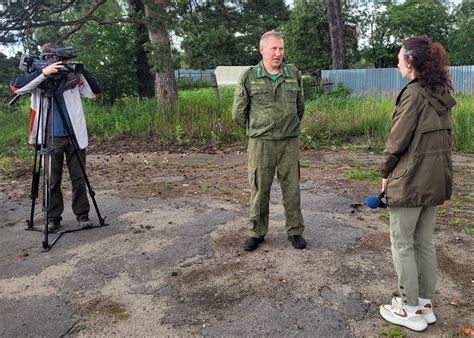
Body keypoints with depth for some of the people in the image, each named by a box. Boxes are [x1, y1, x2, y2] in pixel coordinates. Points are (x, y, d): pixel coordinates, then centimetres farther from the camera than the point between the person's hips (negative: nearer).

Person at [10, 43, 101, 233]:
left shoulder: (72, 77, 5)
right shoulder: (39, 81, 2)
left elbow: (95, 92, 0)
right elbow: (15, 86, -14)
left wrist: (82, 71, -11)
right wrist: (43, 73, -23)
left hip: (75, 136, 1)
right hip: (51, 138, 0)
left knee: (79, 179, 5)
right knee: (53, 181, 6)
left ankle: (82, 214, 15)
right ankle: (53, 218, 15)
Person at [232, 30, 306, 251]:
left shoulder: (294, 74, 6)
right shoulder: (249, 77, -2)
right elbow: (238, 113, 3)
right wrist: (256, 130, 10)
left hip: (289, 142, 2)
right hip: (260, 144, -2)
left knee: (292, 189, 8)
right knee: (260, 190, 7)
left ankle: (295, 231, 24)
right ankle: (257, 232, 22)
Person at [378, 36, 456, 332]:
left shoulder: (414, 93, -16)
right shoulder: (441, 92, 10)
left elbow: (398, 139, -16)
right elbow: (442, 136, 13)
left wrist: (385, 172, -3)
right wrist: (433, 174, 17)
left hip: (411, 179, -8)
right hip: (436, 177, 8)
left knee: (402, 243, 5)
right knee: (424, 242, 16)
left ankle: (411, 309, 14)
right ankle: (426, 304, 27)